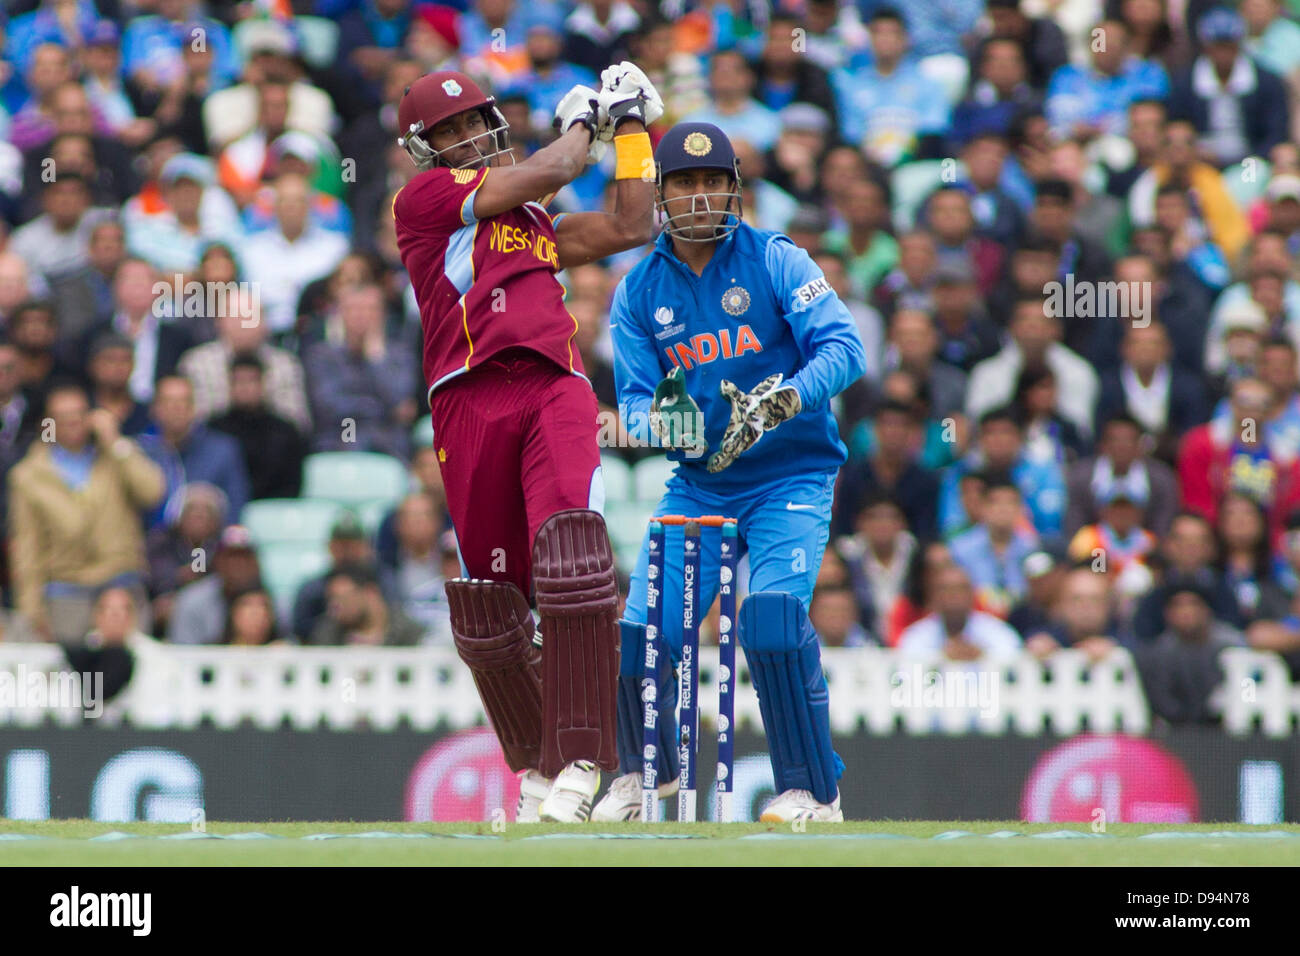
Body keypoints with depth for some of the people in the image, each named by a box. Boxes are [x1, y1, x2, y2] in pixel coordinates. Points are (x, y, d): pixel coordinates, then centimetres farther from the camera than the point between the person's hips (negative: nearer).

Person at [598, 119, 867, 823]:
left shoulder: (776, 261, -6)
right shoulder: (638, 291, 5)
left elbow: (843, 348, -16)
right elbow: (635, 397, 1)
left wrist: (782, 399, -34)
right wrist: (658, 418, -24)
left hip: (791, 476, -4)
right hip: (697, 484, 4)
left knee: (771, 614, -25)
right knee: (640, 629, -6)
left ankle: (813, 790, -11)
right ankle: (648, 769, 24)